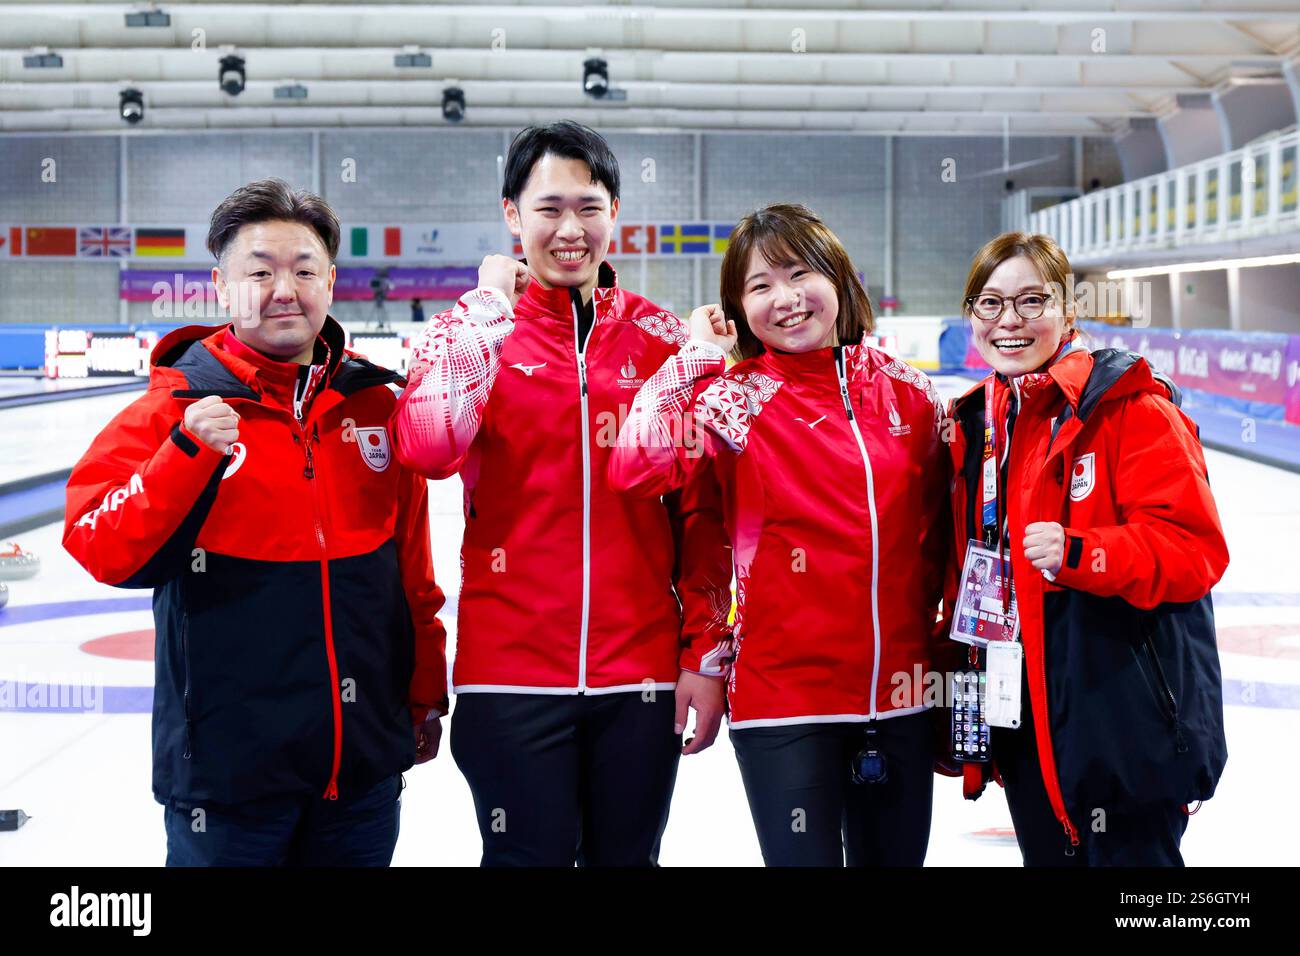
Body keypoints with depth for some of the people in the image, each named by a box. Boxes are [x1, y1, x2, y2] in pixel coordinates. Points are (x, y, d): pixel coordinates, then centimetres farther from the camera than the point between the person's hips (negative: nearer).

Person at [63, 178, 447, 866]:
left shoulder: (375, 402, 5)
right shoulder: (174, 406, -5)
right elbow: (100, 551, -14)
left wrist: (426, 692, 15)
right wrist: (188, 454, -26)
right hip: (229, 759, -3)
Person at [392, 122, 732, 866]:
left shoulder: (663, 339, 5)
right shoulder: (475, 330, 1)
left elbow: (703, 513, 6)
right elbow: (427, 447, -19)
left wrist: (708, 656, 2)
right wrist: (491, 308, -15)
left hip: (641, 669, 2)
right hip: (511, 670, -2)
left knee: (627, 855, 12)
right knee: (530, 854, 5)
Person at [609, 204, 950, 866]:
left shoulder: (907, 392, 5)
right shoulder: (737, 398, -6)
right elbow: (635, 468, -24)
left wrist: (936, 645, 14)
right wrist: (697, 354, -15)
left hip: (900, 693, 4)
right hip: (784, 698, -4)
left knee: (896, 855, 15)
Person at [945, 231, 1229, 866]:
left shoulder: (1132, 409, -11)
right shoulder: (975, 426, 9)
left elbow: (1194, 549, -16)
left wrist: (1080, 554, -30)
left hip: (1126, 725, -7)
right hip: (1025, 727, 7)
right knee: (1047, 852, 17)